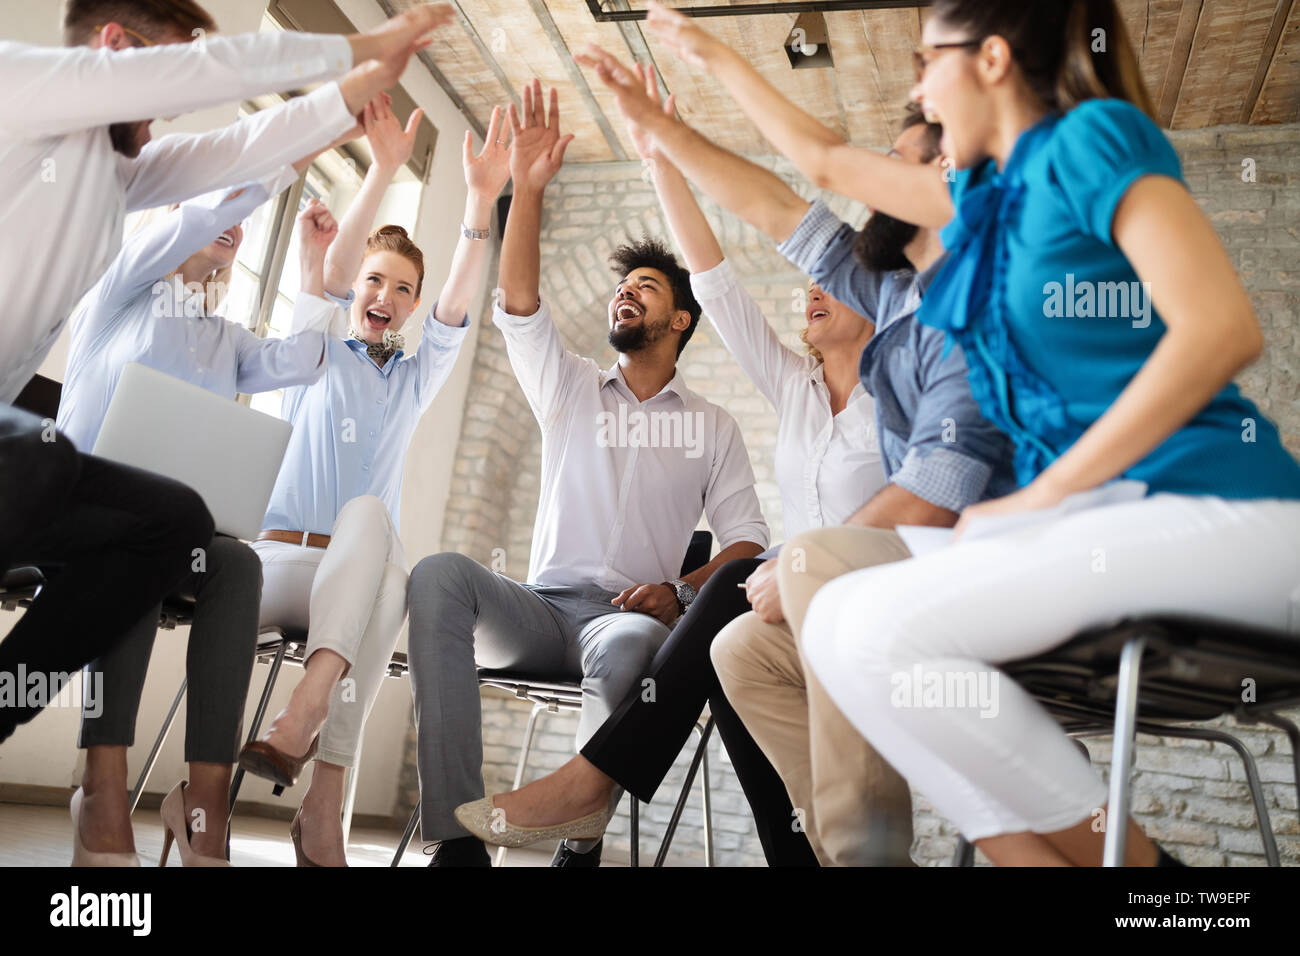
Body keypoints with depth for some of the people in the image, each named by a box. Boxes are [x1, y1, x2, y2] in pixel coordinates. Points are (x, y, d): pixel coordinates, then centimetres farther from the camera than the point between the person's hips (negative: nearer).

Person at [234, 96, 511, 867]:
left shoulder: (414, 381, 20)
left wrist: (481, 201, -11)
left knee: (371, 513, -36)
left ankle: (307, 709, -52)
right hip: (277, 556, -1)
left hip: (359, 571, 1)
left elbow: (458, 307, 3)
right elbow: (330, 273, -3)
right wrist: (384, 172, -17)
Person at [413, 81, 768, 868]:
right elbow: (518, 305, 3)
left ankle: (580, 841, -28)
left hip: (631, 614, -2)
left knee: (632, 642, -40)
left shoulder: (713, 427, 15)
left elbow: (748, 539, 7)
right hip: (542, 607, 2)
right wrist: (528, 189, -8)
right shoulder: (570, 389, 19)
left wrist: (680, 589, -13)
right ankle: (458, 833, -35)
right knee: (441, 573, -31)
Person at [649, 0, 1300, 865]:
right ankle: (1036, 851, -7)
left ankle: (1132, 856, -8)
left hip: (1218, 513, -7)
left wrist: (1043, 496, -15)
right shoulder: (987, 193, 19)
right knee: (838, 620, -9)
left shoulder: (1092, 135, -4)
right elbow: (830, 163, 33)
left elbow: (1223, 329, -16)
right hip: (1100, 514, 8)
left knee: (870, 628, -23)